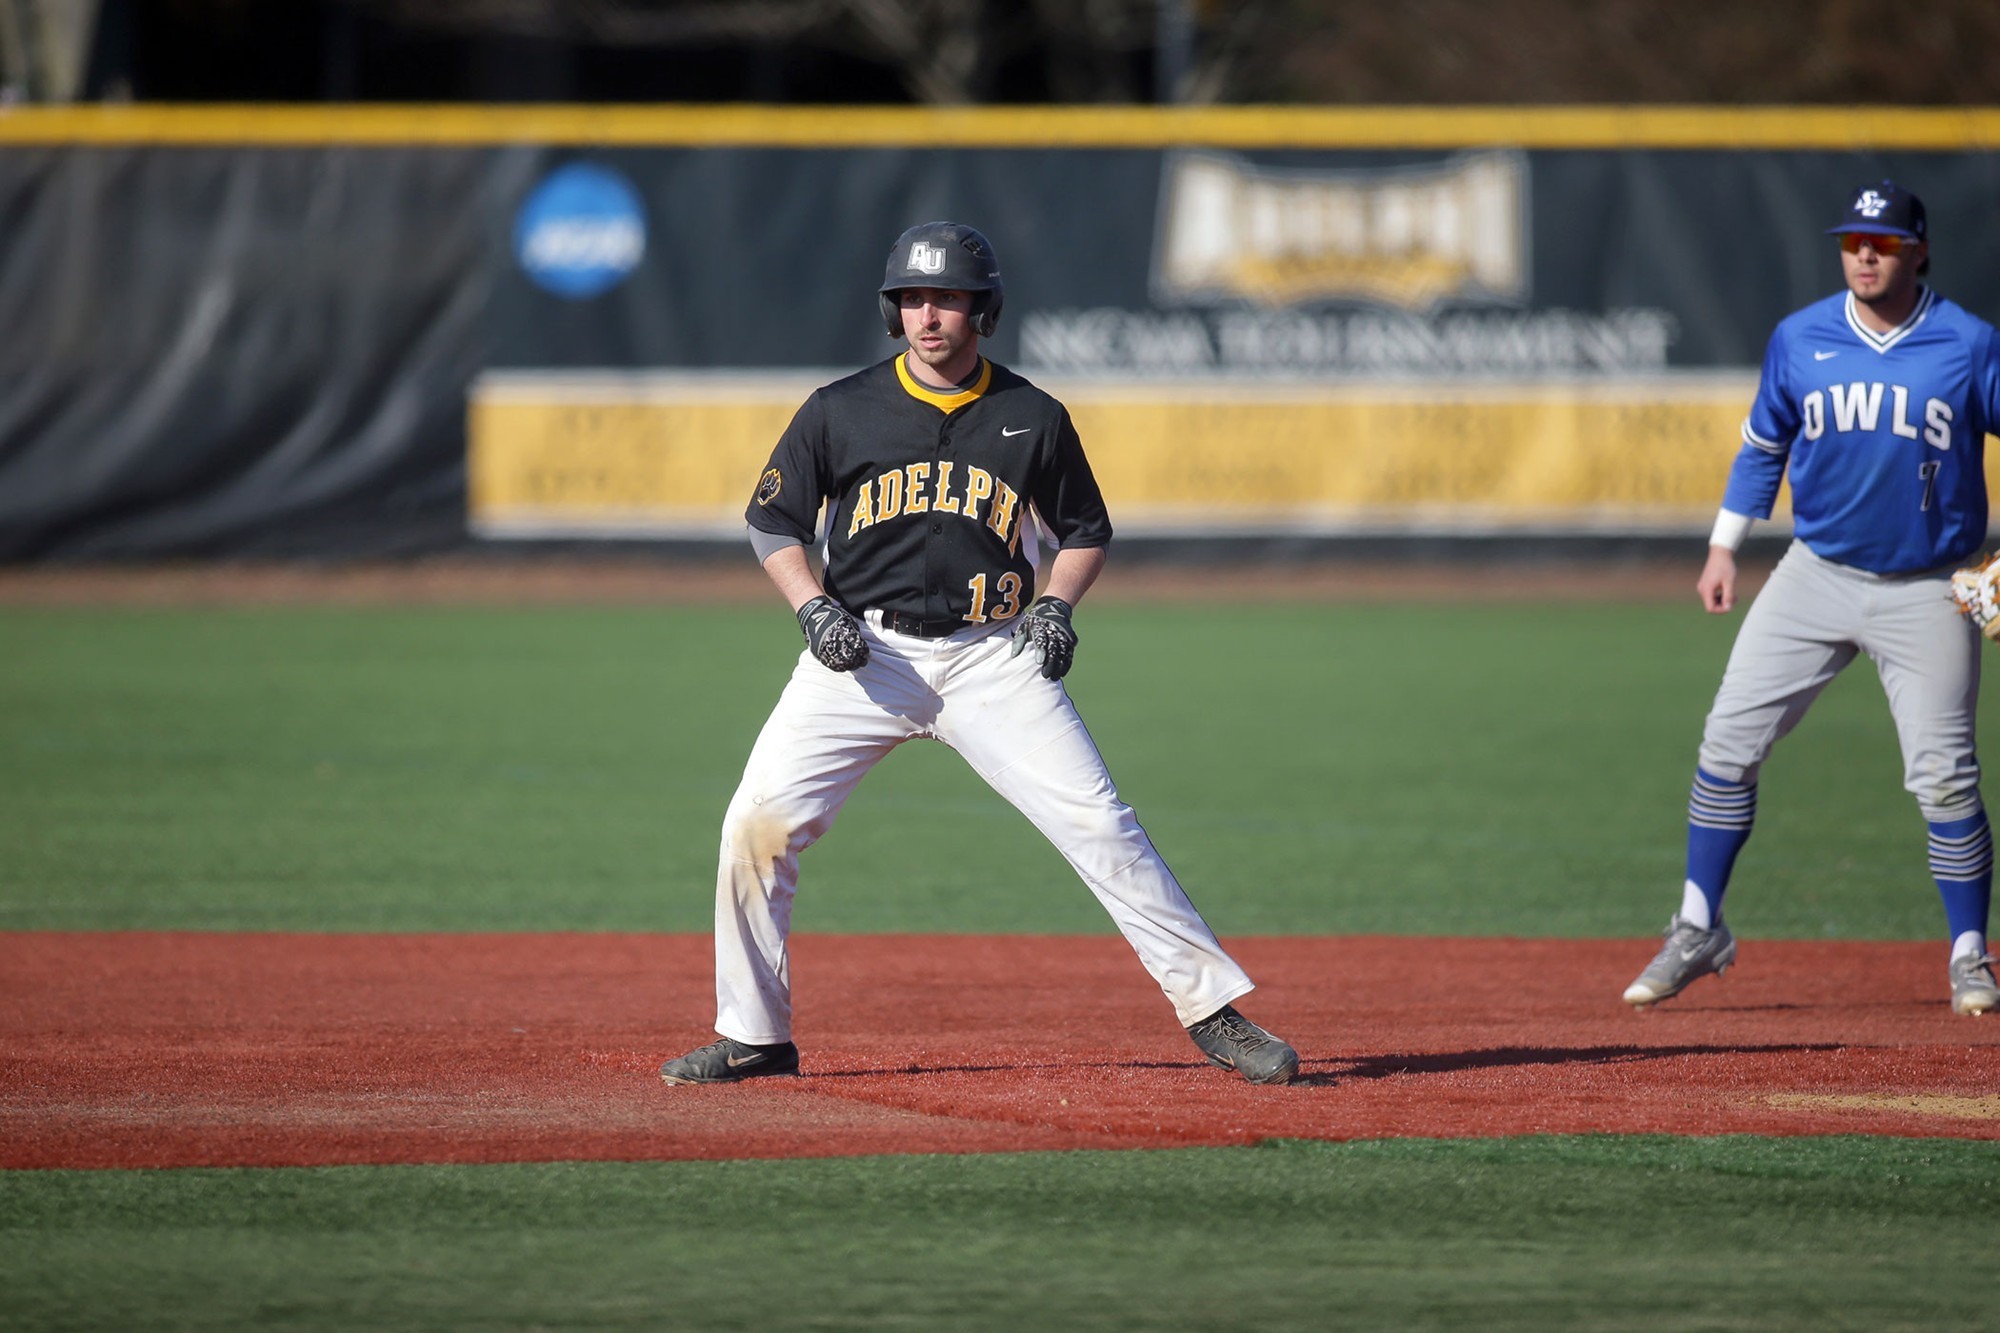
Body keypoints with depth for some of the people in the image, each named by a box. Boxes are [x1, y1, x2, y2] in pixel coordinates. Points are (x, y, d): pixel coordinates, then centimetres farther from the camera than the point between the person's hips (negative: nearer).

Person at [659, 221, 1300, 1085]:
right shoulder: (840, 412, 1)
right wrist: (813, 608, -7)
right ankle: (753, 1037, 2)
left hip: (991, 656, 0)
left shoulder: (1033, 420, 3)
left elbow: (1086, 530, 15)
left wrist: (1058, 605, -4)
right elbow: (772, 524, 9)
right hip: (865, 653, 0)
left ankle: (1211, 1007, -4)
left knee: (1098, 823, -11)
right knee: (759, 822, -12)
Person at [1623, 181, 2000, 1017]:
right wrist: (1724, 548, 10)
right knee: (1729, 742, -3)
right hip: (1816, 576, 3)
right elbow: (1762, 445, 14)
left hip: (1926, 594, -3)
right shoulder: (1799, 340, 2)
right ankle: (1697, 933, 7)